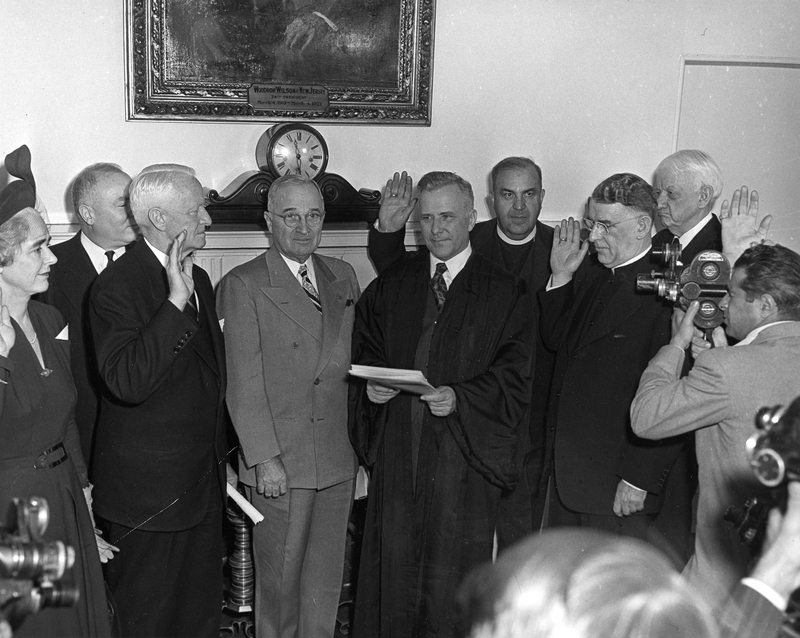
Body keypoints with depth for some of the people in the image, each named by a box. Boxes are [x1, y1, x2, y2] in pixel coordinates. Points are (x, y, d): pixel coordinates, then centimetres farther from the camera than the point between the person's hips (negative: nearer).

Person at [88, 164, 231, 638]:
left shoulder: (198, 279, 11)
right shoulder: (117, 286, -16)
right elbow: (127, 382, -29)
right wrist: (175, 302, -32)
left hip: (204, 484, 8)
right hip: (150, 491, -8)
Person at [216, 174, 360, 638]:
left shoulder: (343, 277, 12)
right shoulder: (243, 285, -6)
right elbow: (244, 384, -10)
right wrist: (265, 457, -14)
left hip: (338, 460, 5)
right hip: (279, 464, -5)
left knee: (327, 579, 12)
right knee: (279, 579, 6)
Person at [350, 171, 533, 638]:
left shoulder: (506, 294, -1)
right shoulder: (391, 287, 11)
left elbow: (514, 376, -6)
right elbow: (365, 351, 15)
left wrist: (460, 398, -20)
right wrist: (372, 386, -5)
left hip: (465, 453, -3)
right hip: (397, 448, 3)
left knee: (452, 577, 1)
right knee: (392, 564, 7)